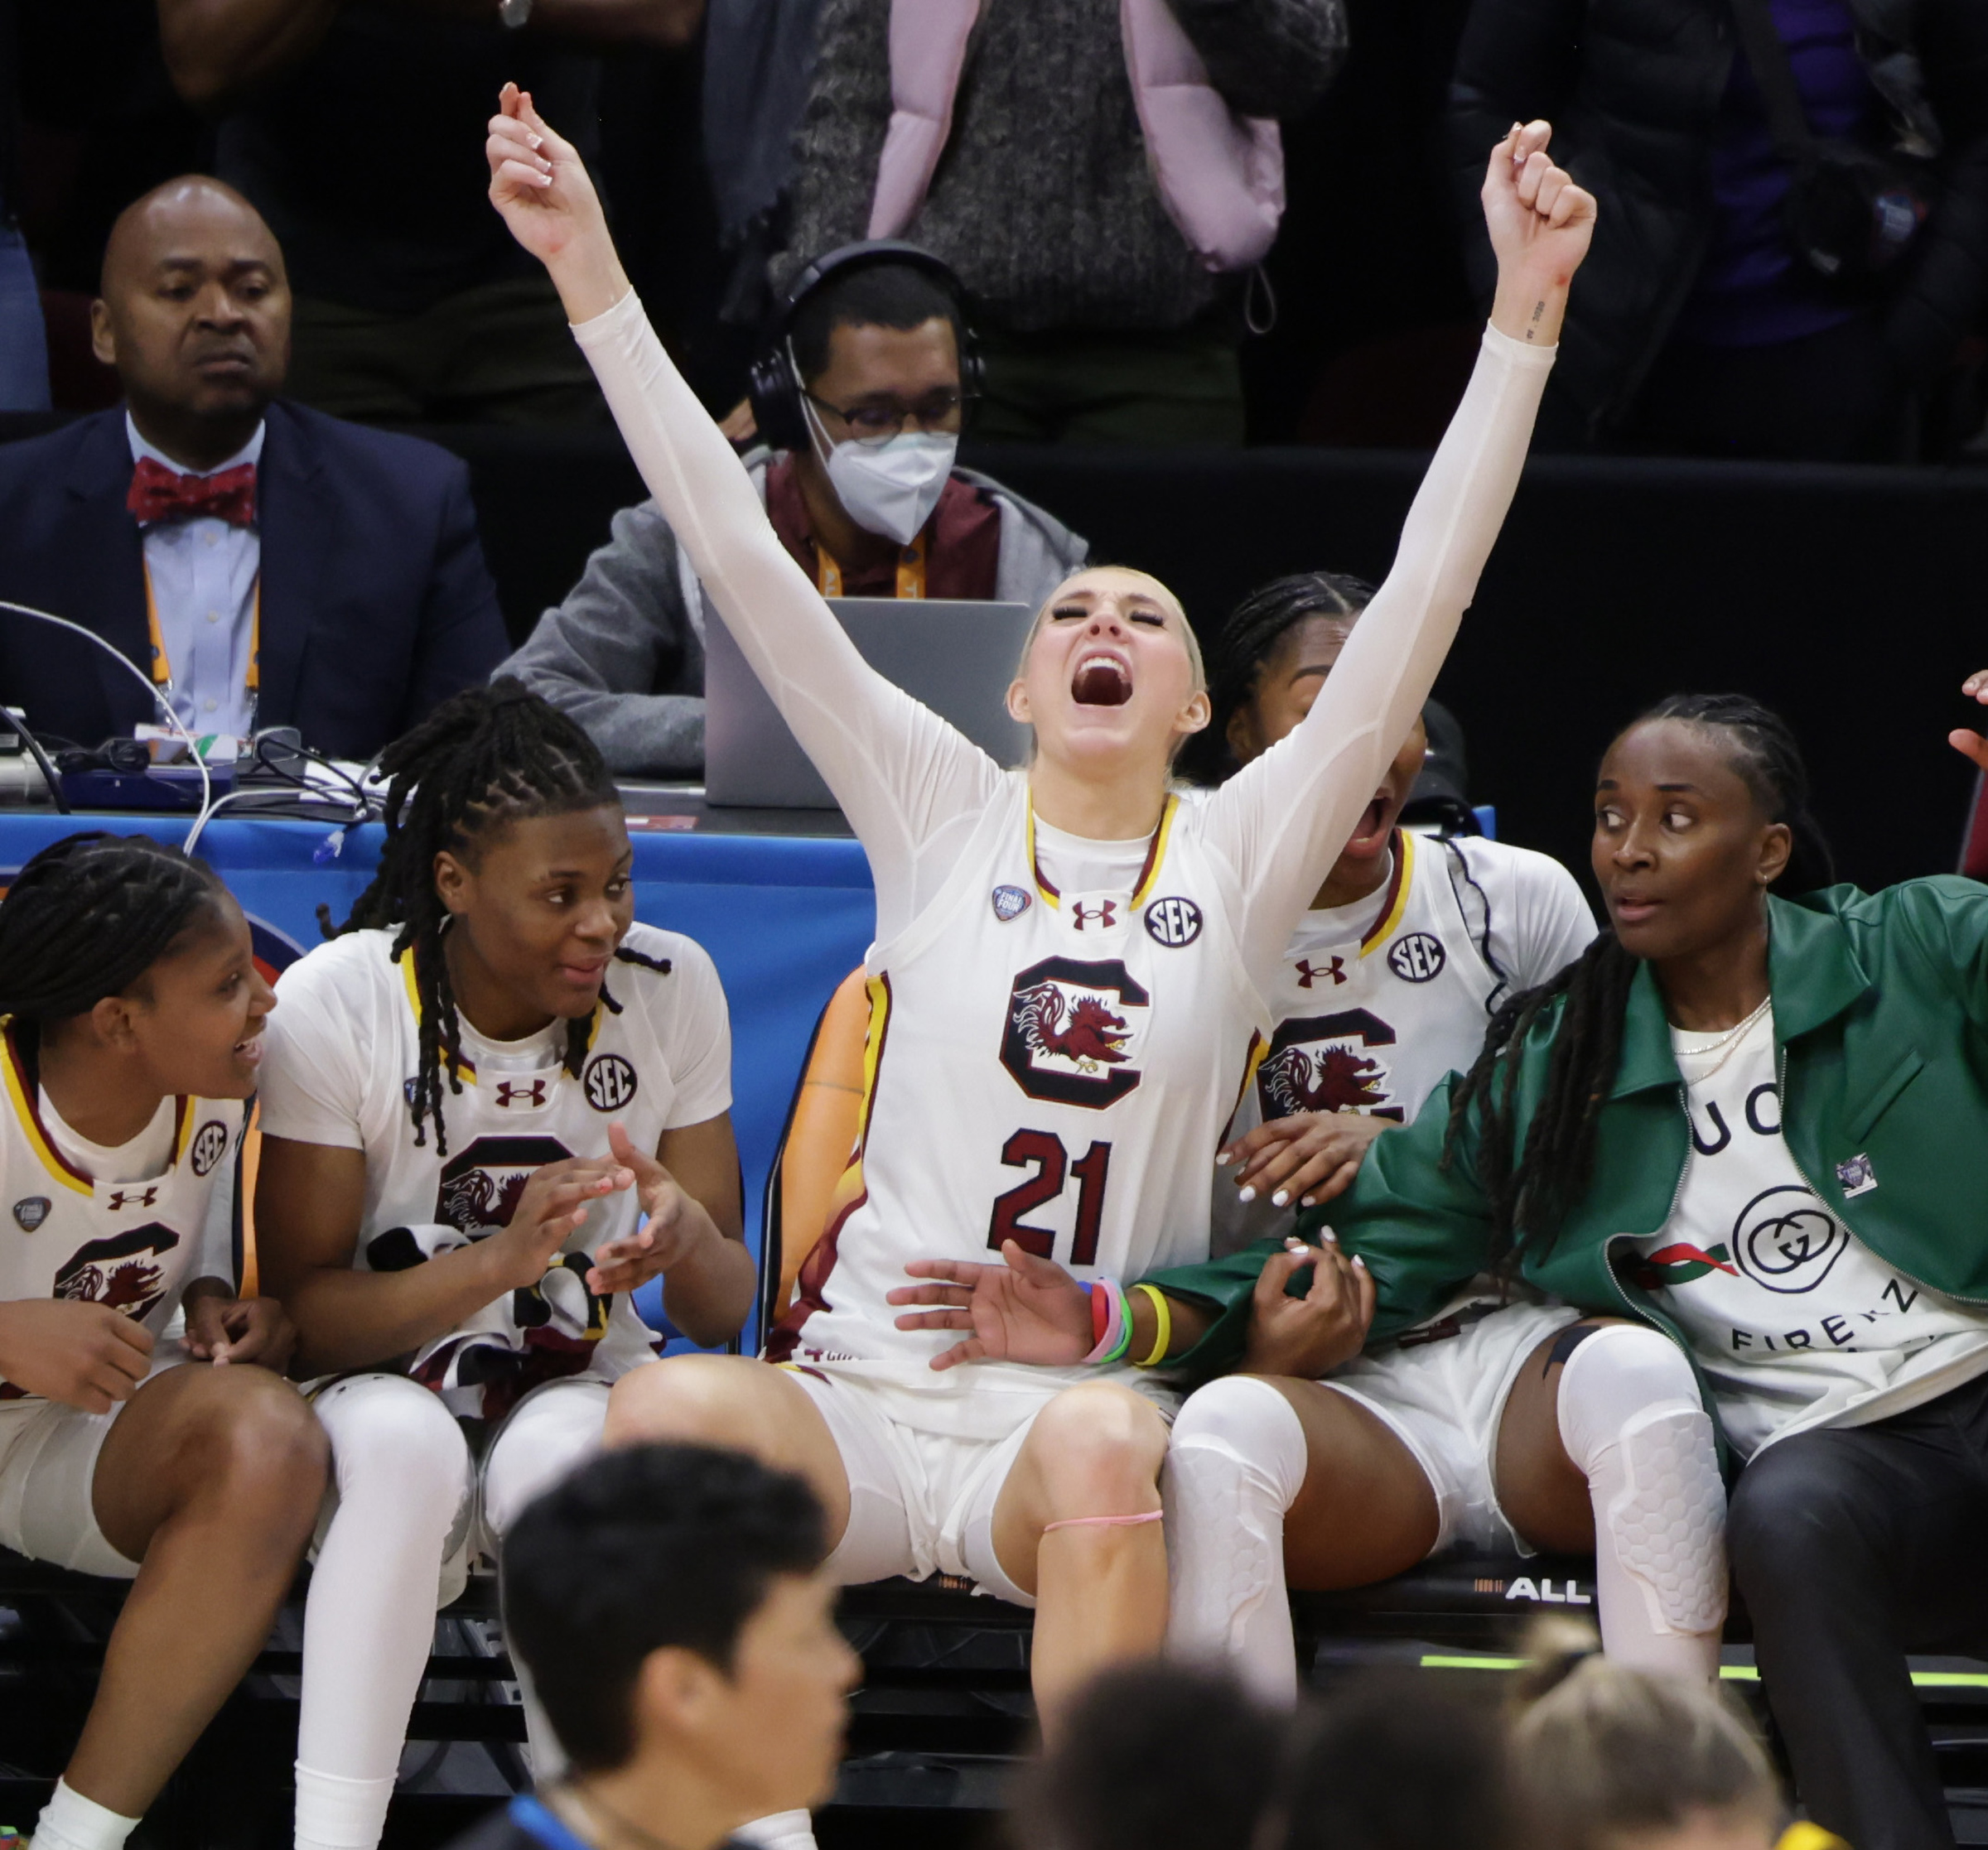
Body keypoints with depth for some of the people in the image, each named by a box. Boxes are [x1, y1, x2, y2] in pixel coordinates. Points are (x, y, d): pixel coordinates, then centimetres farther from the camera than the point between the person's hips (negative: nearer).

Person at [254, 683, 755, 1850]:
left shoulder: (672, 988, -5)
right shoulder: (335, 1003, -13)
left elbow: (723, 1314, -1)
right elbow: (302, 1310, -13)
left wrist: (687, 1238, -26)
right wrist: (502, 1260, -28)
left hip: (583, 1384, 2)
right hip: (383, 1383, -2)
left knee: (562, 1458, -35)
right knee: (405, 1440, -37)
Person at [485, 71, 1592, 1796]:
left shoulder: (1242, 855, 10)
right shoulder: (942, 812, 11)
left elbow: (1423, 598, 2)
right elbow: (738, 552, 5)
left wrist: (1526, 307, -6)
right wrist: (591, 271, -1)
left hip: (1088, 1404, 0)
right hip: (859, 1397, 1)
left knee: (1105, 1442, -38)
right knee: (668, 1407, -33)